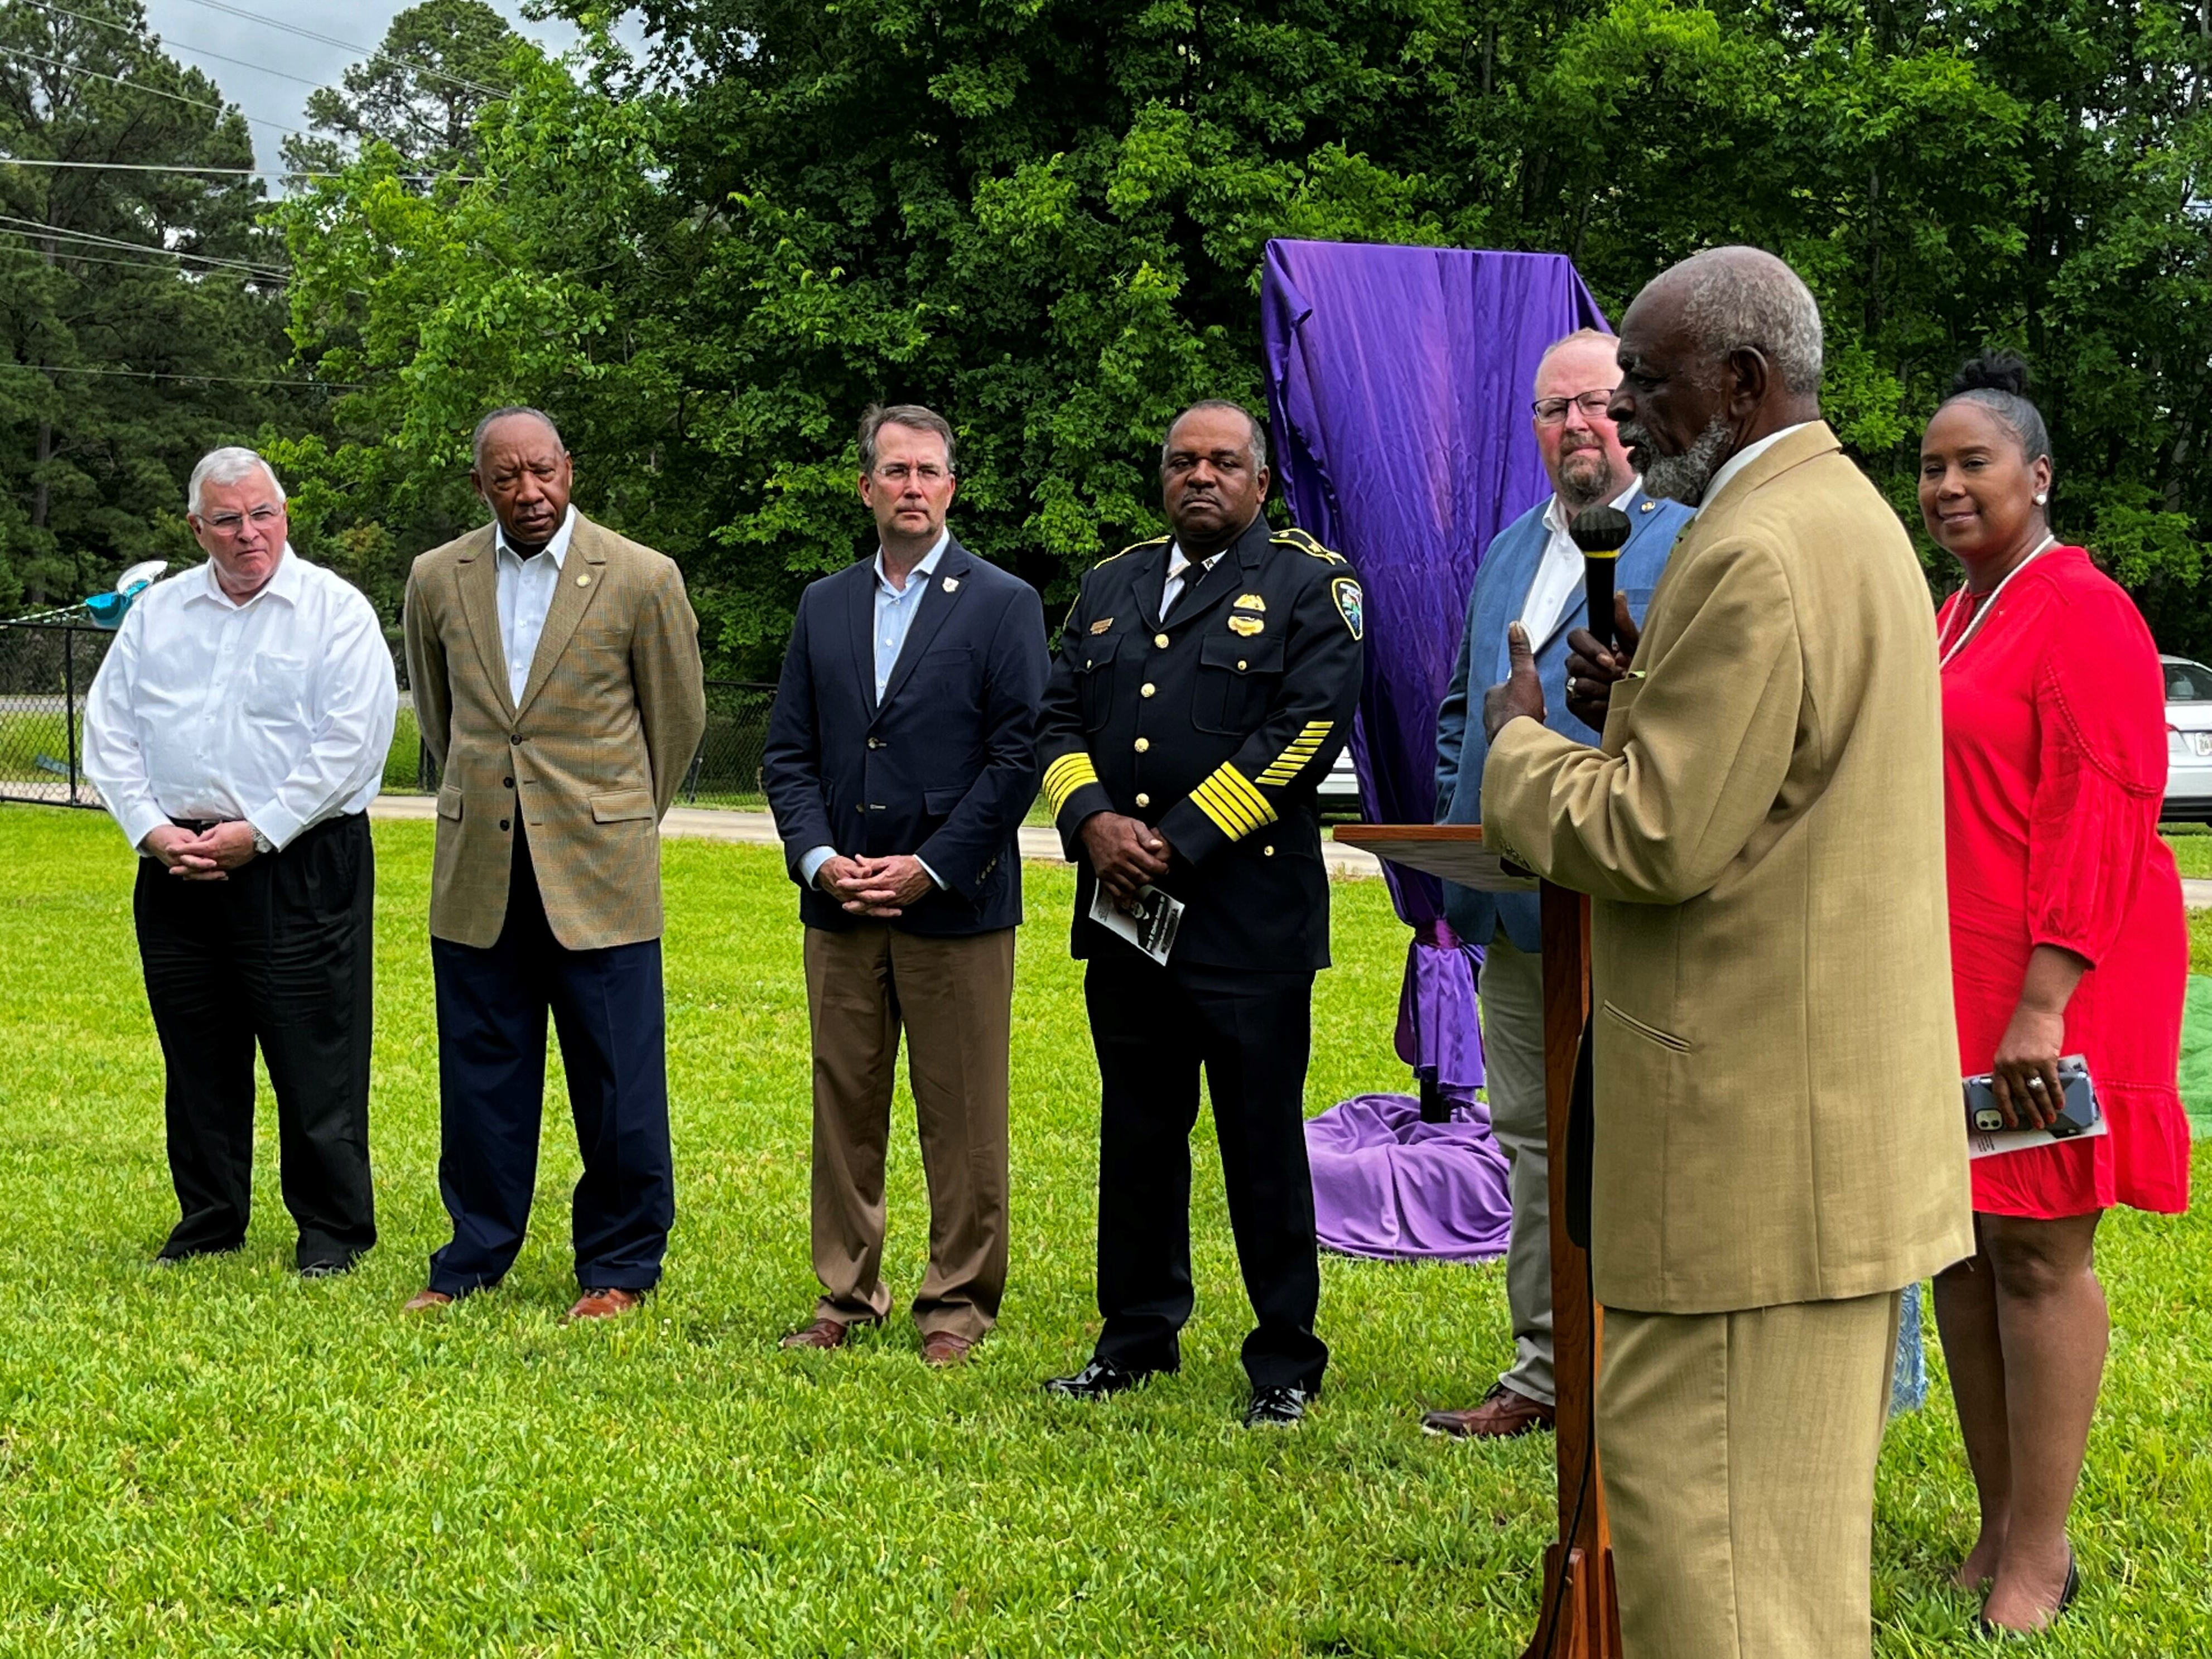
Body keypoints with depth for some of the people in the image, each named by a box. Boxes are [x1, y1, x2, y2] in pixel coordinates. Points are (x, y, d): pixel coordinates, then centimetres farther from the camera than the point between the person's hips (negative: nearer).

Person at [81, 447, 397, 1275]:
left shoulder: (336, 610, -3)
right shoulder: (156, 611, 12)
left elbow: (352, 741, -10)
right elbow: (109, 731, 11)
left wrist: (257, 834, -13)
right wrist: (152, 830, -3)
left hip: (300, 864, -5)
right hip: (176, 862, 5)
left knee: (315, 1059, -2)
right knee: (197, 1055, 10)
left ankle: (333, 1229, 8)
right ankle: (209, 1220, 23)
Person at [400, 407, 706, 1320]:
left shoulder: (642, 579, -6)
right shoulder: (438, 580, 5)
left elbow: (677, 719, 7)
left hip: (598, 872, -3)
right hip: (477, 874, 3)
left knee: (617, 1082, 0)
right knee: (480, 1076, 9)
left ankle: (619, 1266, 13)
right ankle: (474, 1259, 22)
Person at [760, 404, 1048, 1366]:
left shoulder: (1003, 604, 0)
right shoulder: (825, 606, 13)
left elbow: (1018, 756, -6)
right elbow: (788, 752, 12)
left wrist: (931, 869, -12)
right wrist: (818, 857, -4)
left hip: (956, 906, -4)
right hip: (840, 908, 4)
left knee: (962, 1122, 1)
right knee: (844, 1109, 9)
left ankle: (958, 1306, 12)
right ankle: (847, 1298, 20)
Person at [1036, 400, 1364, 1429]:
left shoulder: (1310, 584, -1)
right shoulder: (1110, 588, 17)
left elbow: (1308, 729, -12)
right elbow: (1059, 717, 13)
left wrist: (1176, 842, -14)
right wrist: (1094, 820, -8)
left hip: (1248, 914, -5)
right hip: (1124, 912, 5)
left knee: (1263, 1142, 0)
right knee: (1137, 1134, 13)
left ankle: (1285, 1364, 11)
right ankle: (1137, 1339, 25)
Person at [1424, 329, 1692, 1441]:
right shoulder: (1506, 553, 18)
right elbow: (1461, 709, 24)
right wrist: (1459, 845, 13)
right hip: (1513, 913, 7)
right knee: (1533, 1141, 13)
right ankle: (1545, 1371, 22)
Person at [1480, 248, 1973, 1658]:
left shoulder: (1753, 555, -19)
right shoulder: (1852, 518, 15)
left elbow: (1657, 842, -21)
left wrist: (1521, 743, -5)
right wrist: (1662, 702, 11)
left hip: (1758, 1127, -11)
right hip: (1849, 1107, 11)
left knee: (1704, 1502, -5)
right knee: (1799, 1491, 18)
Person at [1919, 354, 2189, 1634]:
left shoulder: (2083, 613, -10)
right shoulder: (1954, 619, 16)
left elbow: (2103, 819, -17)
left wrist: (2045, 1000, -23)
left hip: (2047, 990, -8)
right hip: (1949, 987, 8)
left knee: (2038, 1256, -4)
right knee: (1962, 1251, 9)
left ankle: (2038, 1559, 4)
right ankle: (1998, 1533, 18)